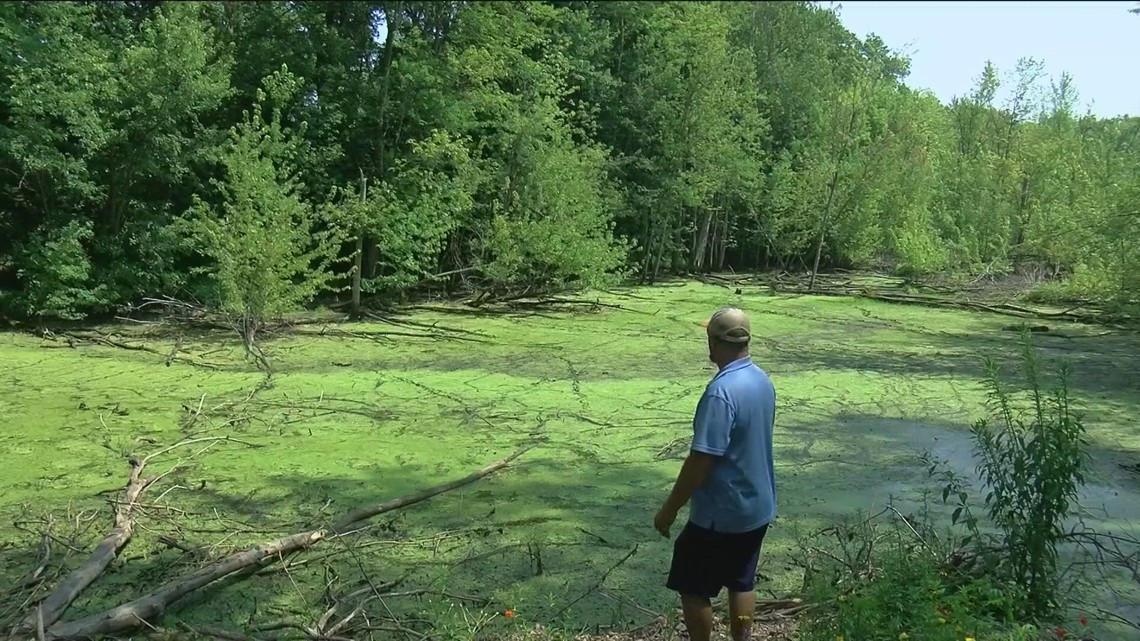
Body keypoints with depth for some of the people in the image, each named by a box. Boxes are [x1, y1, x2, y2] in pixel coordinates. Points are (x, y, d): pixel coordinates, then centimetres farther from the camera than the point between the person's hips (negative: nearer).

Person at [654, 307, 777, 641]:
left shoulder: (721, 391, -26)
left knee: (693, 588, 9)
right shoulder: (763, 381, 2)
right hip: (758, 506, 8)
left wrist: (669, 509, -16)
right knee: (742, 582, 20)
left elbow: (701, 461, -26)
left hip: (722, 513, -8)